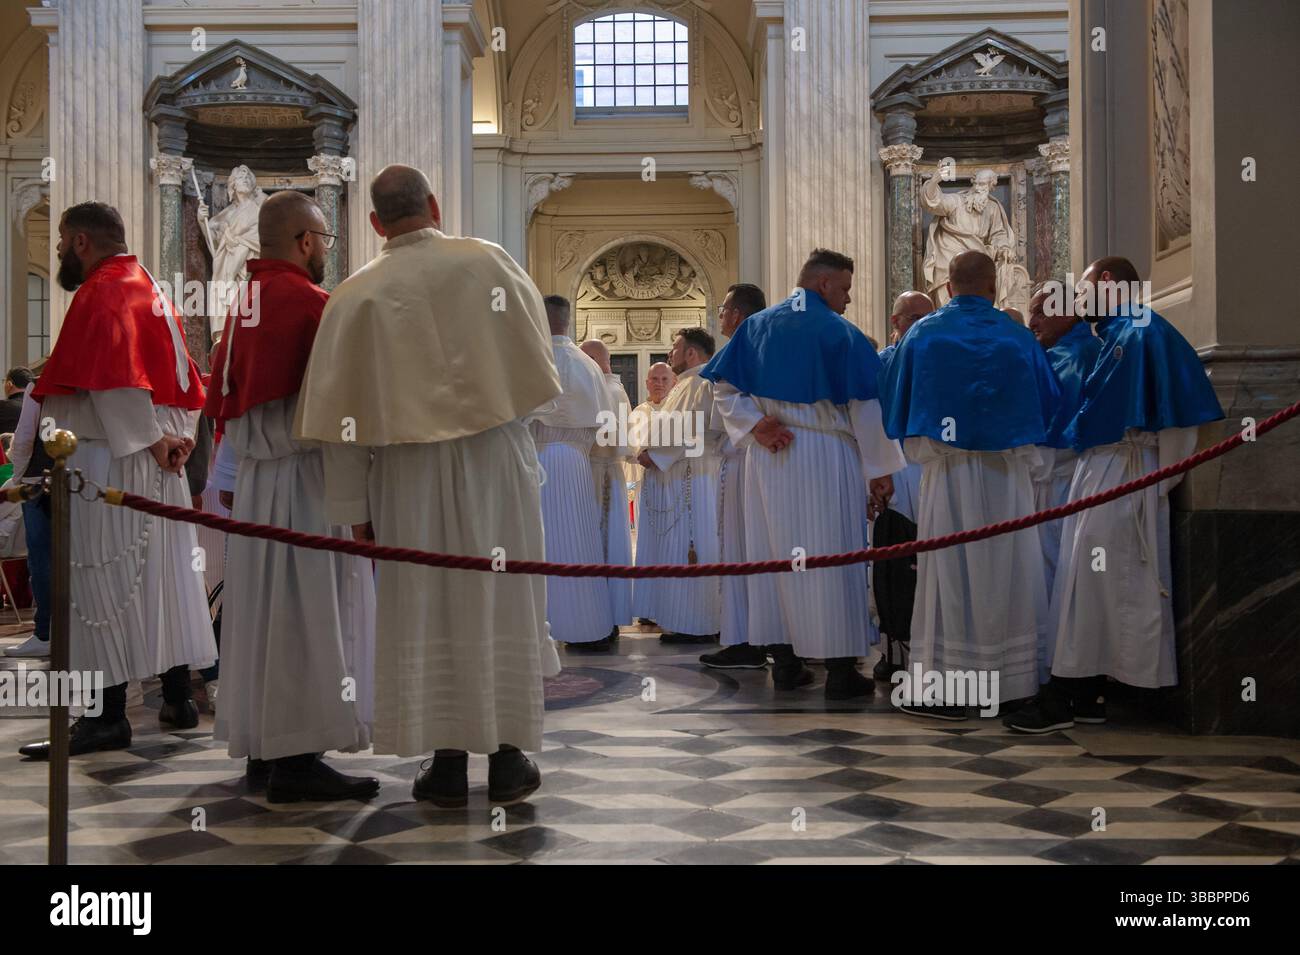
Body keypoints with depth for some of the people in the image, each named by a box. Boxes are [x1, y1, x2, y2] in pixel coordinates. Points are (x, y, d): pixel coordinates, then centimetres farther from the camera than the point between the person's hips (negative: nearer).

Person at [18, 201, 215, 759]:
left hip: (108, 460, -9)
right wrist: (178, 437, 6)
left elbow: (112, 377, -23)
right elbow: (184, 381, 17)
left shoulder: (102, 293, -11)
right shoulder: (152, 291, 18)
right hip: (155, 463, 9)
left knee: (99, 582, -6)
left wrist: (148, 440, -17)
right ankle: (179, 698, 19)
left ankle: (108, 717, -4)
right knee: (160, 576, 12)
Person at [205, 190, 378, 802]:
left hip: (254, 477, 9)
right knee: (306, 612, -6)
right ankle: (297, 760, -3)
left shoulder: (243, 306, 12)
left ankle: (264, 749, 21)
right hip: (306, 476, -9)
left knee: (264, 608, 13)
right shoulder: (312, 303, -13)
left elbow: (220, 399, 17)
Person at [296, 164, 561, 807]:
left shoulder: (355, 294, -2)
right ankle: (508, 759, 13)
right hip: (496, 462, 0)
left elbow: (347, 413, -3)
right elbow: (537, 353, 9)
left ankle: (448, 765, 13)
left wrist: (356, 509, 3)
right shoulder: (490, 262, -1)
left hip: (408, 473, 0)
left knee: (426, 610, 8)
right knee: (502, 603, 8)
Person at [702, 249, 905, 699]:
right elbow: (866, 405, -9)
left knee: (775, 554, 11)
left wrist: (754, 423, -3)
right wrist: (879, 468, -4)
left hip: (768, 457, 5)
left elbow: (722, 386, 5)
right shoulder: (838, 332, -8)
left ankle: (784, 662, 16)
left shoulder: (756, 326, 8)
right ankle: (840, 669, 3)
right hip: (826, 457, -5)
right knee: (830, 557, 0)